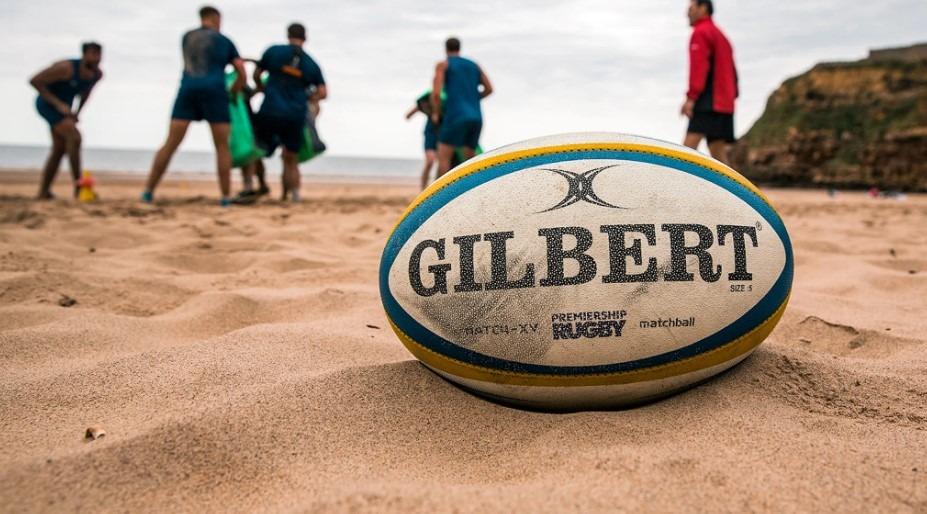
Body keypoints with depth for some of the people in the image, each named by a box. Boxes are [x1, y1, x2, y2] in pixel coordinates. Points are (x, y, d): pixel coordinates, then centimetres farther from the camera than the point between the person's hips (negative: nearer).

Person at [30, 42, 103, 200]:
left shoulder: (98, 74, -8)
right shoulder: (66, 68, -29)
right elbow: (35, 81, -23)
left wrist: (78, 111, 5)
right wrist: (57, 103, -28)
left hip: (64, 106, 8)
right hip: (47, 104, -8)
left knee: (59, 149, 9)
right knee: (74, 136, -23)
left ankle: (43, 191, 17)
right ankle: (78, 187, -19)